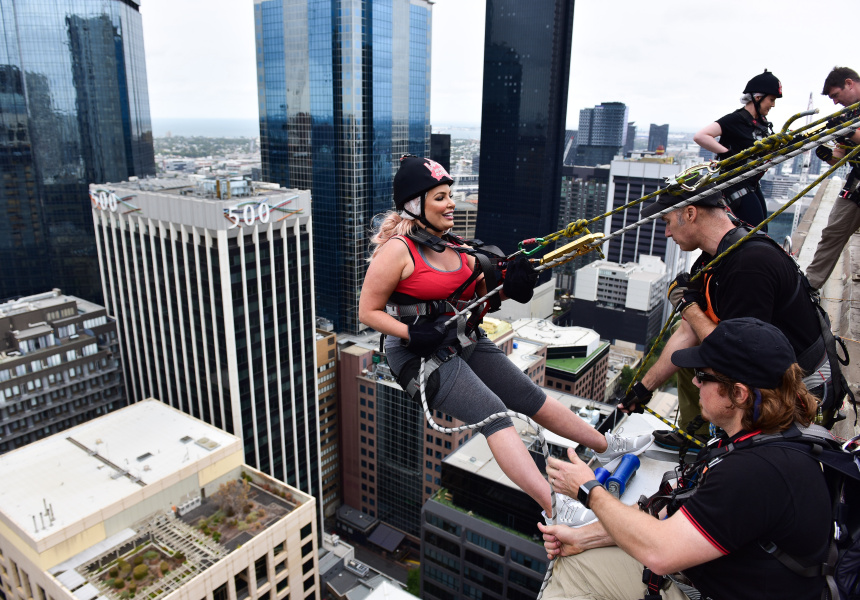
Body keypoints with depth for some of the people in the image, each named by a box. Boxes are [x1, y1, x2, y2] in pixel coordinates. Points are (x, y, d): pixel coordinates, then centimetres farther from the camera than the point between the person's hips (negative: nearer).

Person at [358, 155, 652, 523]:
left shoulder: (455, 247, 8)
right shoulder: (398, 250, -14)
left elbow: (480, 293, 13)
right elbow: (368, 311, -12)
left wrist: (509, 286, -7)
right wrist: (414, 334, -24)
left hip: (467, 342, 7)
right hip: (421, 354, -7)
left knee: (531, 397, 10)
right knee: (493, 413, -23)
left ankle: (609, 446, 26)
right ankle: (554, 507, -27)